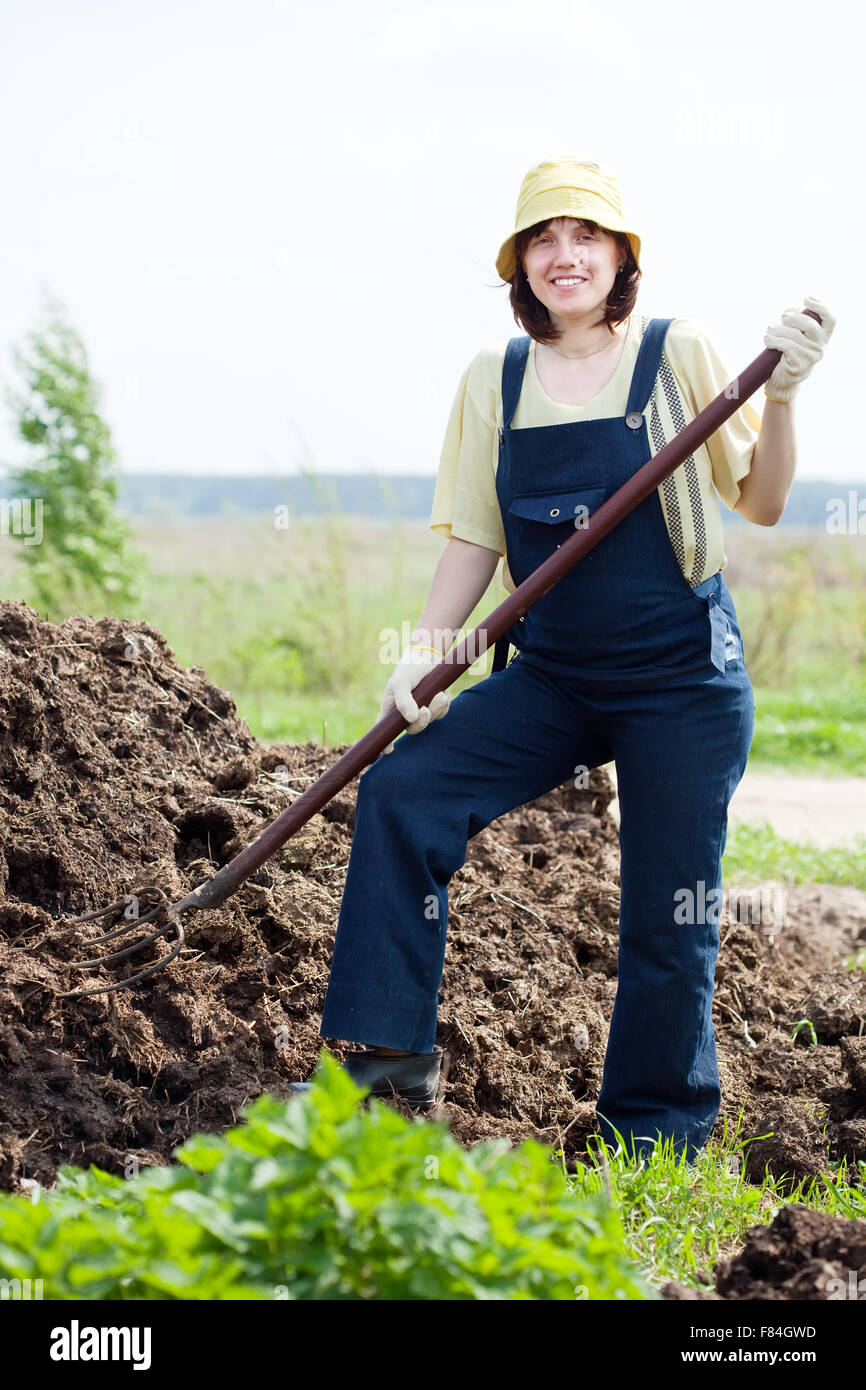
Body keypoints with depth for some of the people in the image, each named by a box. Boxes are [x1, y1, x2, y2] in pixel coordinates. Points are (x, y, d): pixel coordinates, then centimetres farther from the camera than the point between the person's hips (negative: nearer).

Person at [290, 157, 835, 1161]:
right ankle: (390, 1062, -7)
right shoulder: (493, 381, 5)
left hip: (682, 680, -3)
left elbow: (759, 506, -1)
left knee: (668, 914, 1)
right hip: (553, 678, 3)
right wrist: (425, 649, -4)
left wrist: (780, 398, -16)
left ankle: (656, 1133, 20)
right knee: (401, 792, -14)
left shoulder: (679, 355, -4)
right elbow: (474, 541, 9)